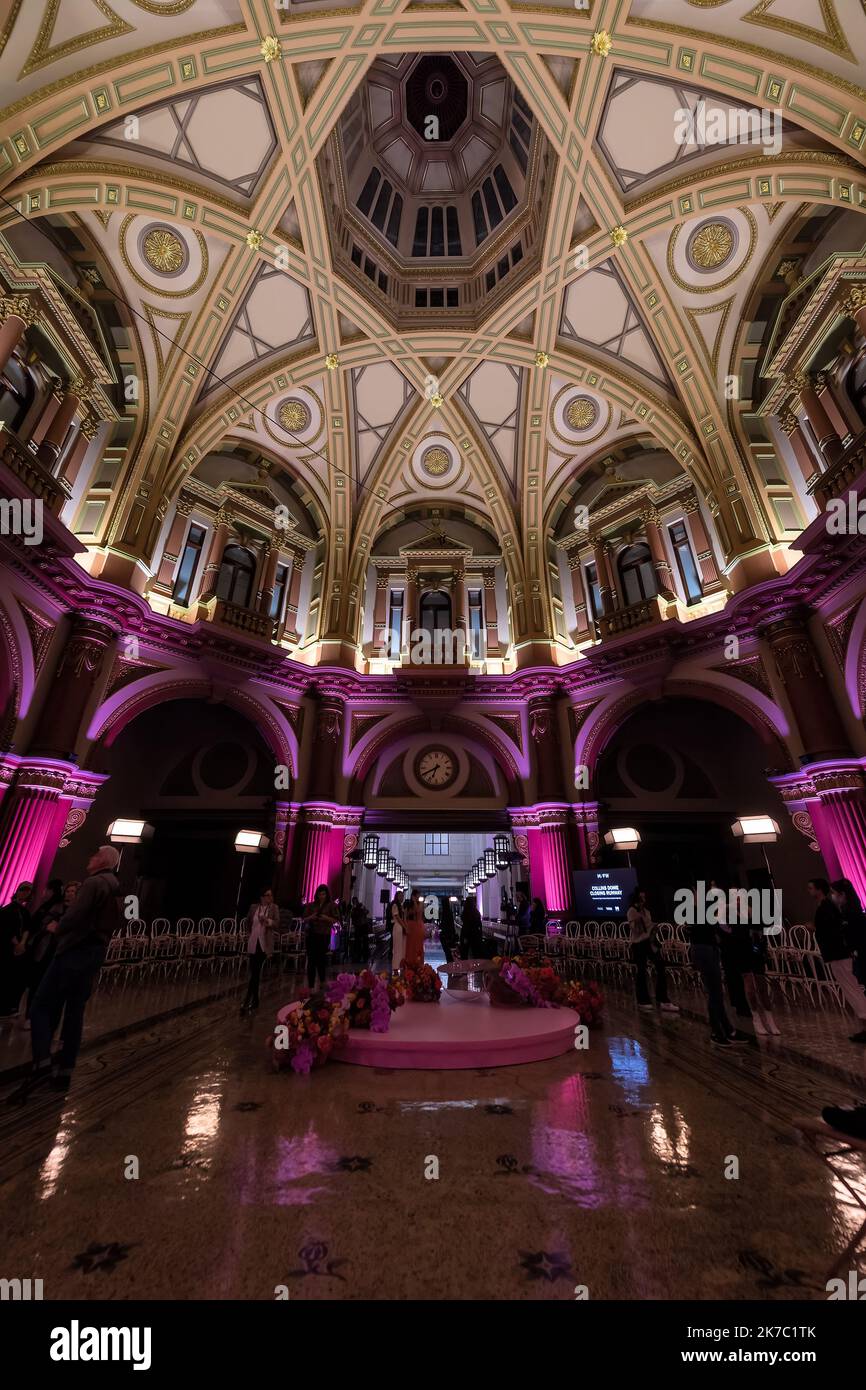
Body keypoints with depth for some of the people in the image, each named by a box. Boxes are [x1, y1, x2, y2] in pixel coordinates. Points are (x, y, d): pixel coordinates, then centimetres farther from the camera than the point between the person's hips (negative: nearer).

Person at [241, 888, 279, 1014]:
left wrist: (268, 921, -26)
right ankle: (255, 1000, 22)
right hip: (253, 943, 3)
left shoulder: (274, 908, -3)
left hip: (265, 944, -3)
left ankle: (247, 1002, -6)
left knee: (255, 972, -9)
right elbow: (248, 921, 21)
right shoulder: (253, 907, 3)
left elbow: (277, 924, -9)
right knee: (254, 972, 8)